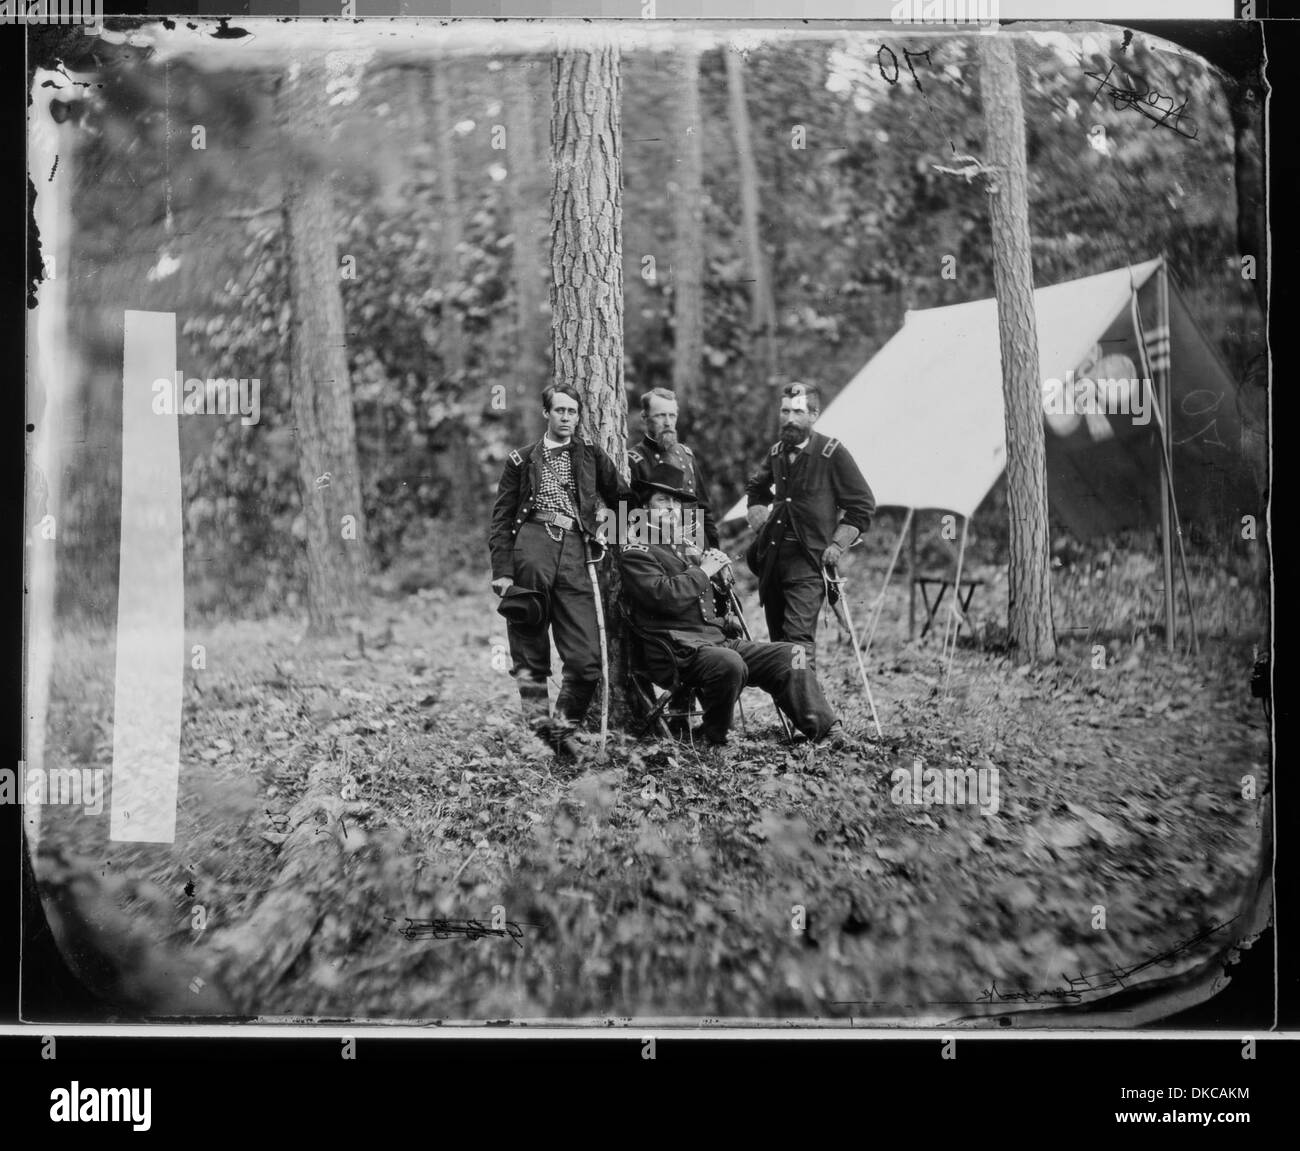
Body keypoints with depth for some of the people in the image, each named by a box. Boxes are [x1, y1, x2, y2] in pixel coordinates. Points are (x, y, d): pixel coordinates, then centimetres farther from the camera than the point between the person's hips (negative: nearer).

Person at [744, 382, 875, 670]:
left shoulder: (833, 453, -5)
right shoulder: (776, 453, 11)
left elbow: (863, 506, -2)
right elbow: (755, 489, 31)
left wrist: (837, 545, -9)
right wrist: (759, 523, 16)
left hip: (809, 559, -6)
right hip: (772, 557, 6)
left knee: (799, 637, -18)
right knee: (777, 638, 10)